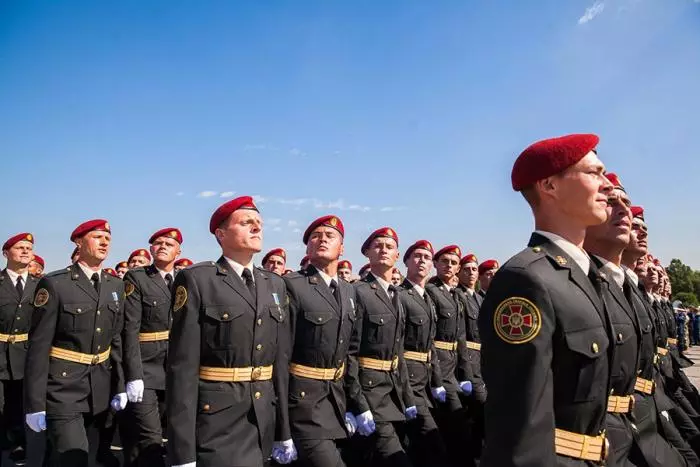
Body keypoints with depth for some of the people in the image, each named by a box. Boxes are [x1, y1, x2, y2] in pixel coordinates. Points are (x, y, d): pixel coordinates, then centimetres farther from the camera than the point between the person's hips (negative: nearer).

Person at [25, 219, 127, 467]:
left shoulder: (116, 286, 5)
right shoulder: (53, 284, -12)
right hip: (62, 388, -6)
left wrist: (119, 386, 8)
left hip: (100, 389, 6)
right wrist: (35, 402, -13)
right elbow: (38, 346, -12)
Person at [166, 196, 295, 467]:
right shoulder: (196, 280, -8)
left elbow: (280, 360, 11)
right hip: (216, 421, -5)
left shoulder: (275, 284, 10)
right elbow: (183, 366, -12)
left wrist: (284, 431, 10)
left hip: (264, 421, 6)